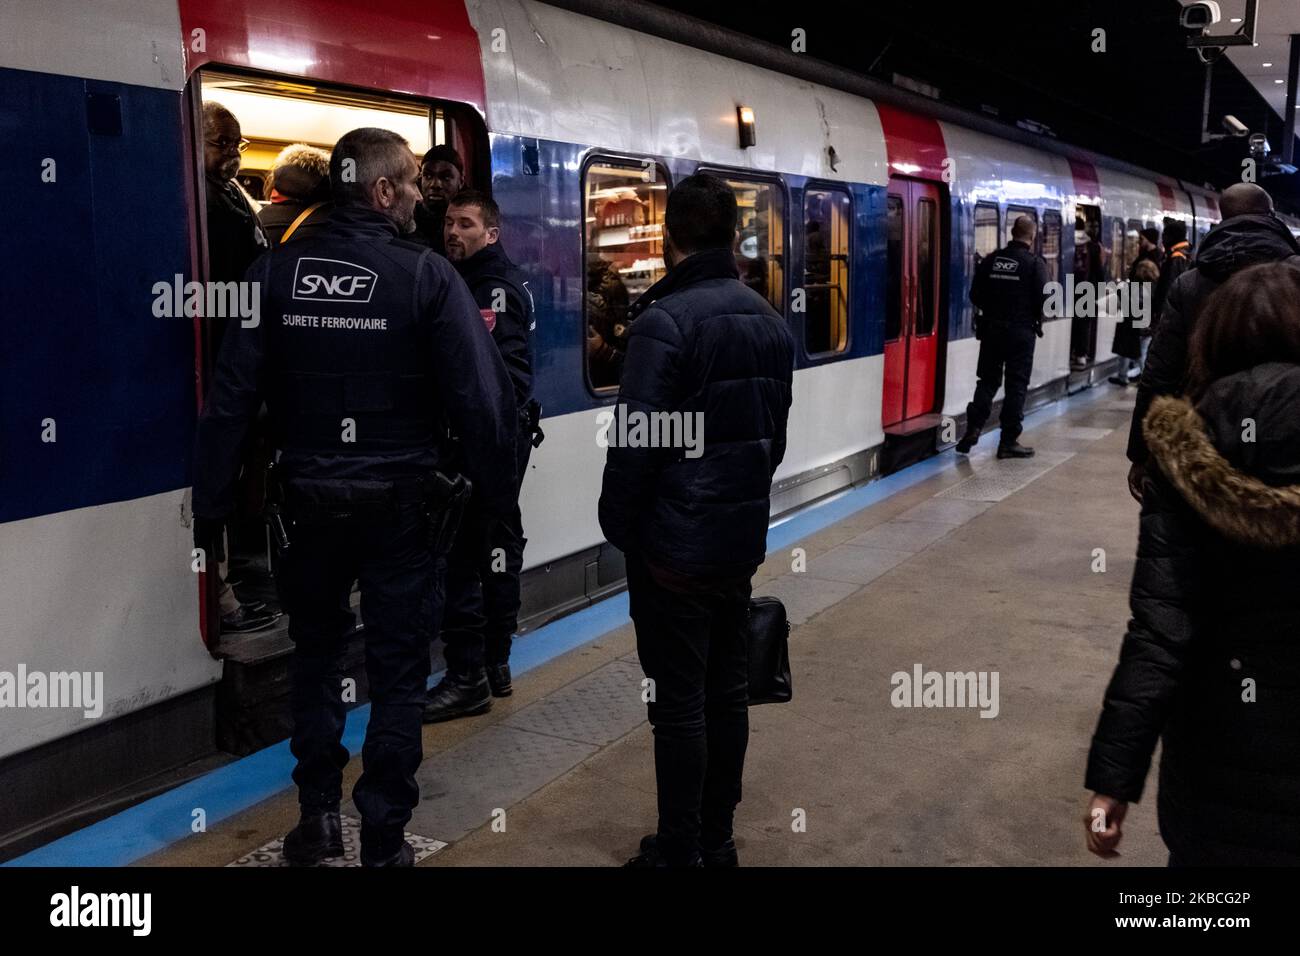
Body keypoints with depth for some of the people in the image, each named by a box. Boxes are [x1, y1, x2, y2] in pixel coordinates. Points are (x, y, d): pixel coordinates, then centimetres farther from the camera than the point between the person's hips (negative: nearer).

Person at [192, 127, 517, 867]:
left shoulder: (277, 272, -1)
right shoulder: (427, 275, -10)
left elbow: (232, 398, -3)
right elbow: (480, 398, -14)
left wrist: (211, 503, 3)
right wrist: (498, 493, -3)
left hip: (310, 495, 3)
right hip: (403, 499, -3)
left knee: (316, 649, 21)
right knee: (398, 666, 7)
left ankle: (320, 814, 25)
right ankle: (383, 839, 13)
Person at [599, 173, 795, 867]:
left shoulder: (665, 320, -17)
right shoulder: (768, 319, 8)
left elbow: (636, 443, -19)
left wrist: (618, 527, -6)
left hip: (674, 545, -7)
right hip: (743, 537, 8)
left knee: (680, 704, 2)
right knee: (728, 692, 15)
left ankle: (679, 852, 13)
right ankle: (717, 840, 28)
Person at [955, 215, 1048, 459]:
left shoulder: (990, 260, 3)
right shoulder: (1035, 263, -9)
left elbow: (975, 295, 4)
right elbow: (1043, 300, -12)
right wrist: (1036, 319, 7)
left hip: (991, 329, 4)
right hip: (1021, 331, -4)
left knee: (987, 381, 14)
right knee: (1016, 386, 3)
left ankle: (973, 429, 1)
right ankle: (1009, 441, 5)